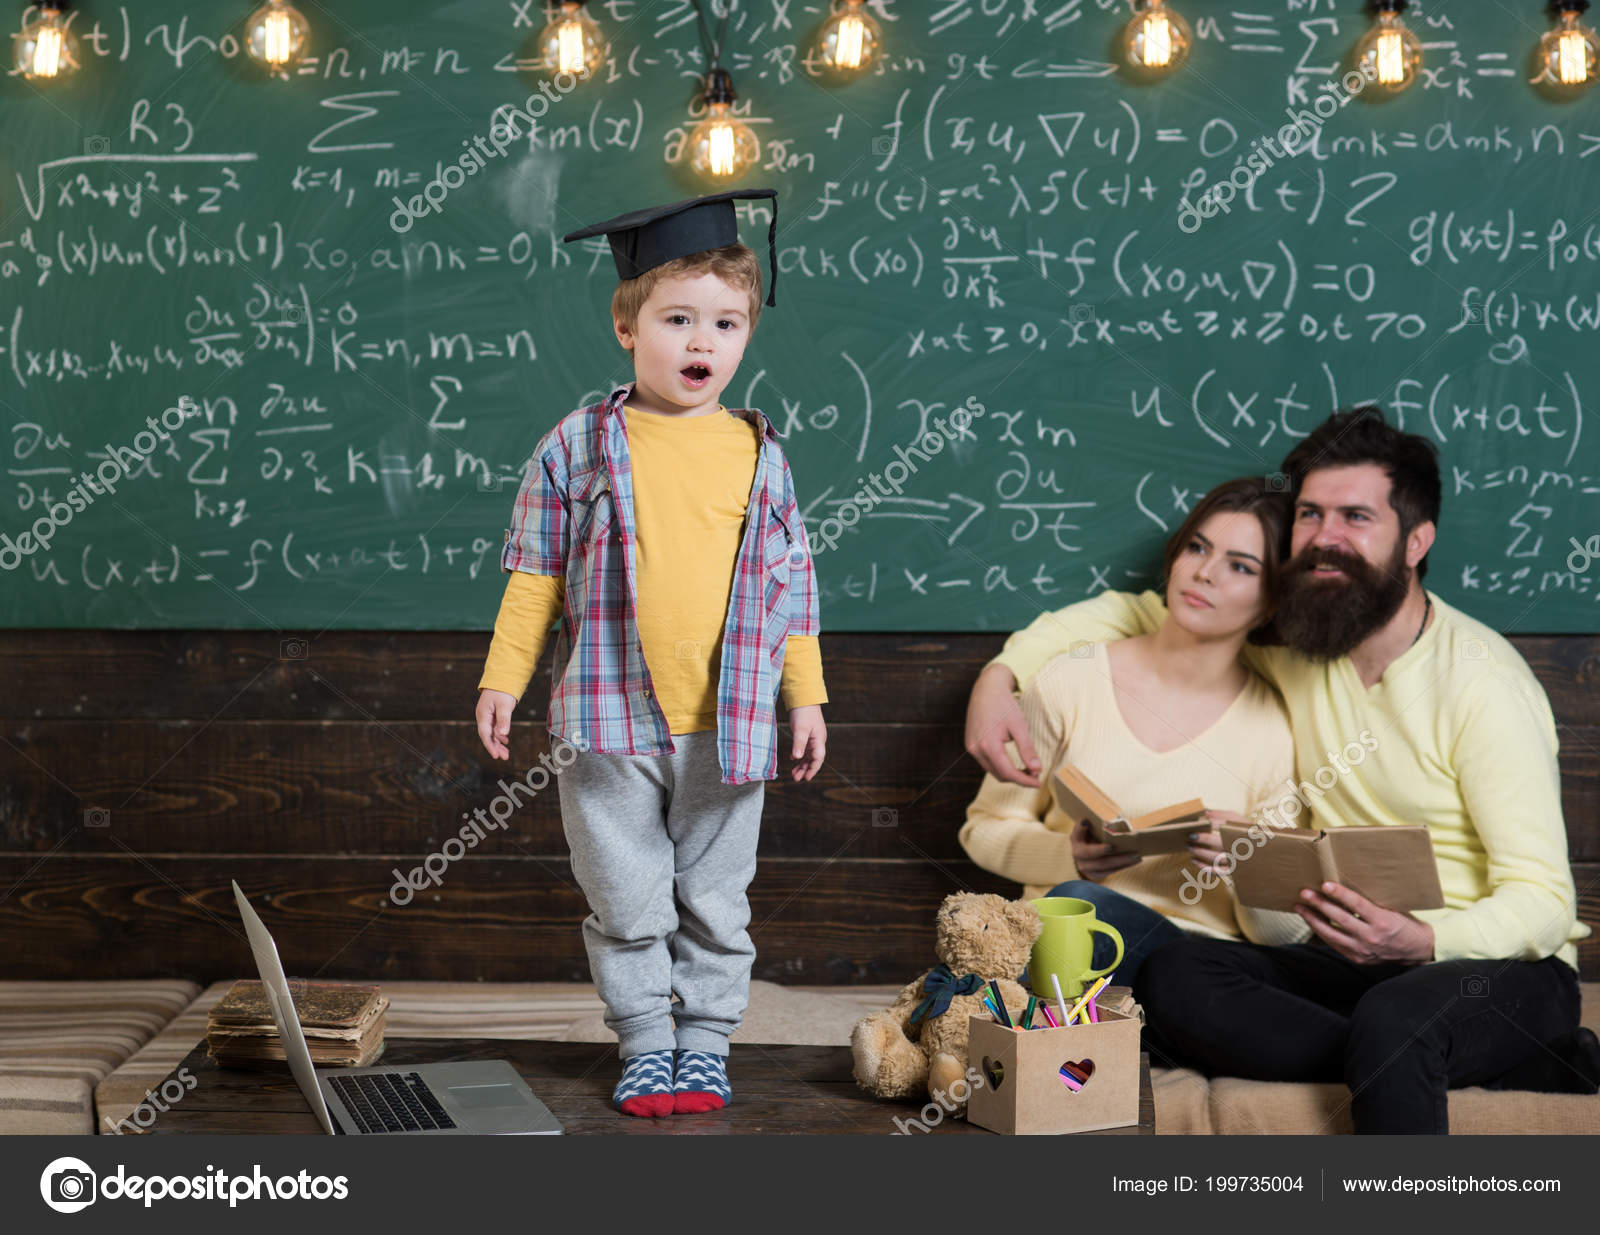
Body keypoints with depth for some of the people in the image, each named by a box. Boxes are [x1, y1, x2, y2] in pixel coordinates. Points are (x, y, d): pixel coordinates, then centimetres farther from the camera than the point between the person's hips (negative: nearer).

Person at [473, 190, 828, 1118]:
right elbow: (535, 574, 4)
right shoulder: (579, 447, -1)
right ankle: (646, 1045, 20)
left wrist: (806, 695, 9)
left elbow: (793, 582, 10)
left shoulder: (760, 454, 5)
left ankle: (706, 1043, 24)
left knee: (716, 900, 10)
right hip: (613, 721, -1)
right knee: (628, 899, 5)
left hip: (730, 726, 1)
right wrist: (504, 679, 1)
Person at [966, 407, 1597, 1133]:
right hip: (1354, 964, 7)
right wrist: (1000, 675, 1)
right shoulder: (1288, 644, 5)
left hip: (1503, 965, -6)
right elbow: (1126, 611, 17)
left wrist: (1419, 940, -35)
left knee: (1392, 1021, -41)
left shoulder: (1482, 683, -13)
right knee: (1174, 977, -24)